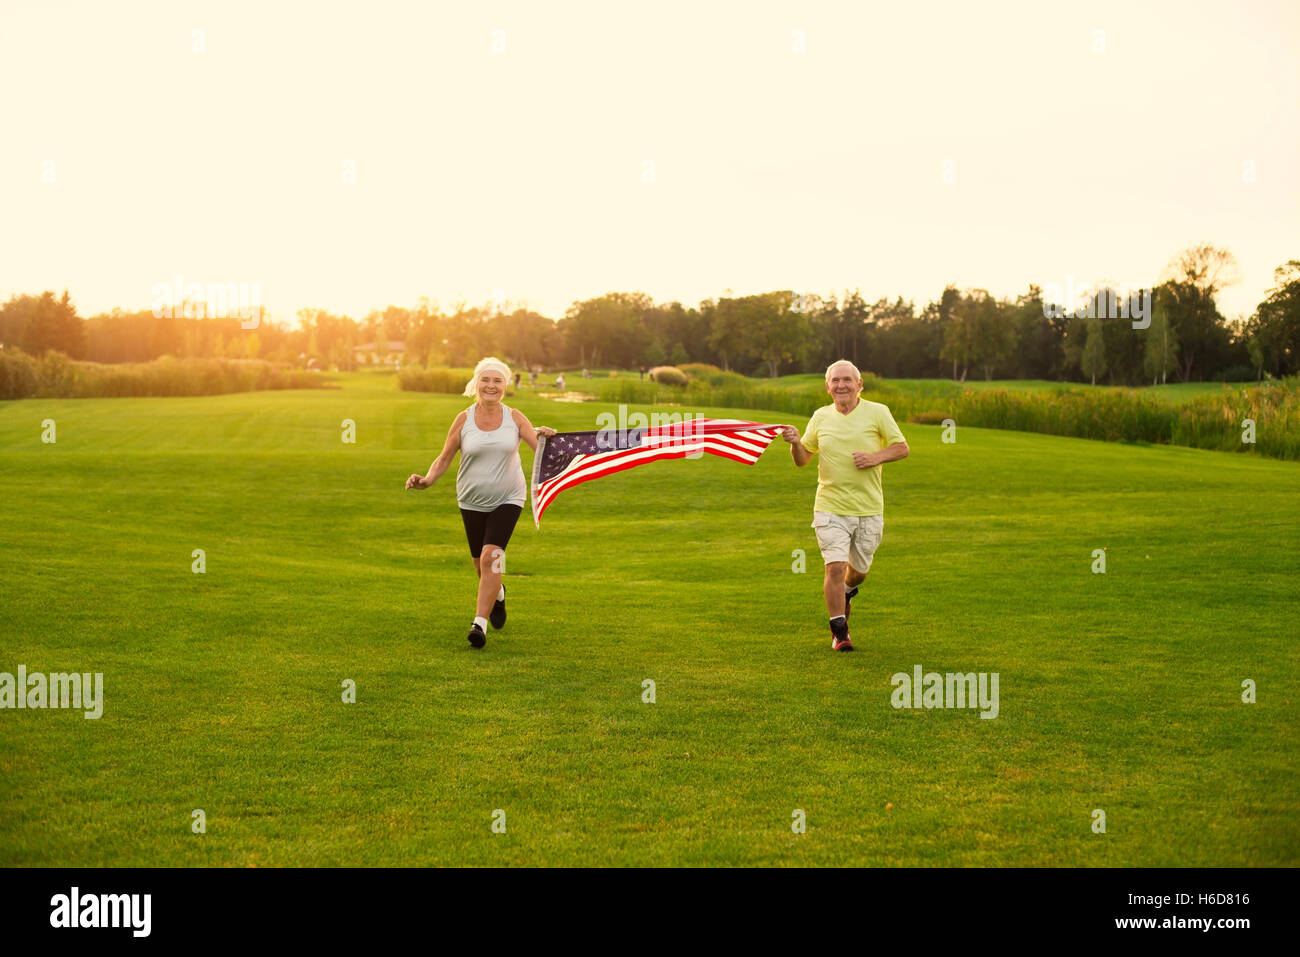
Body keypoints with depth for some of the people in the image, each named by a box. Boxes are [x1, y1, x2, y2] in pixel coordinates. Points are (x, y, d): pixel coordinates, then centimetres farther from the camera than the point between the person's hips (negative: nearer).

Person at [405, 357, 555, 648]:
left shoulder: (515, 418, -3)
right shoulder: (464, 420, -3)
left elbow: (542, 449, -7)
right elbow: (445, 458, 2)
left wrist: (547, 438, -30)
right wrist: (427, 480, -16)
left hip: (508, 499, -2)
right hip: (472, 501, 2)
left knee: (490, 557, -19)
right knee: (482, 566, 10)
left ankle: (479, 623, -15)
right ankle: (498, 594, 46)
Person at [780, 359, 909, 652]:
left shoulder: (877, 412, -1)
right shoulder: (820, 417, 6)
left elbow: (902, 448, 2)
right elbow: (802, 460, 12)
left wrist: (876, 457, -16)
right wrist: (795, 442, -10)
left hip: (869, 509, 0)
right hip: (830, 507, 0)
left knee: (859, 568, 13)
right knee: (835, 567, -12)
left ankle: (847, 592, 49)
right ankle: (839, 632, 1)